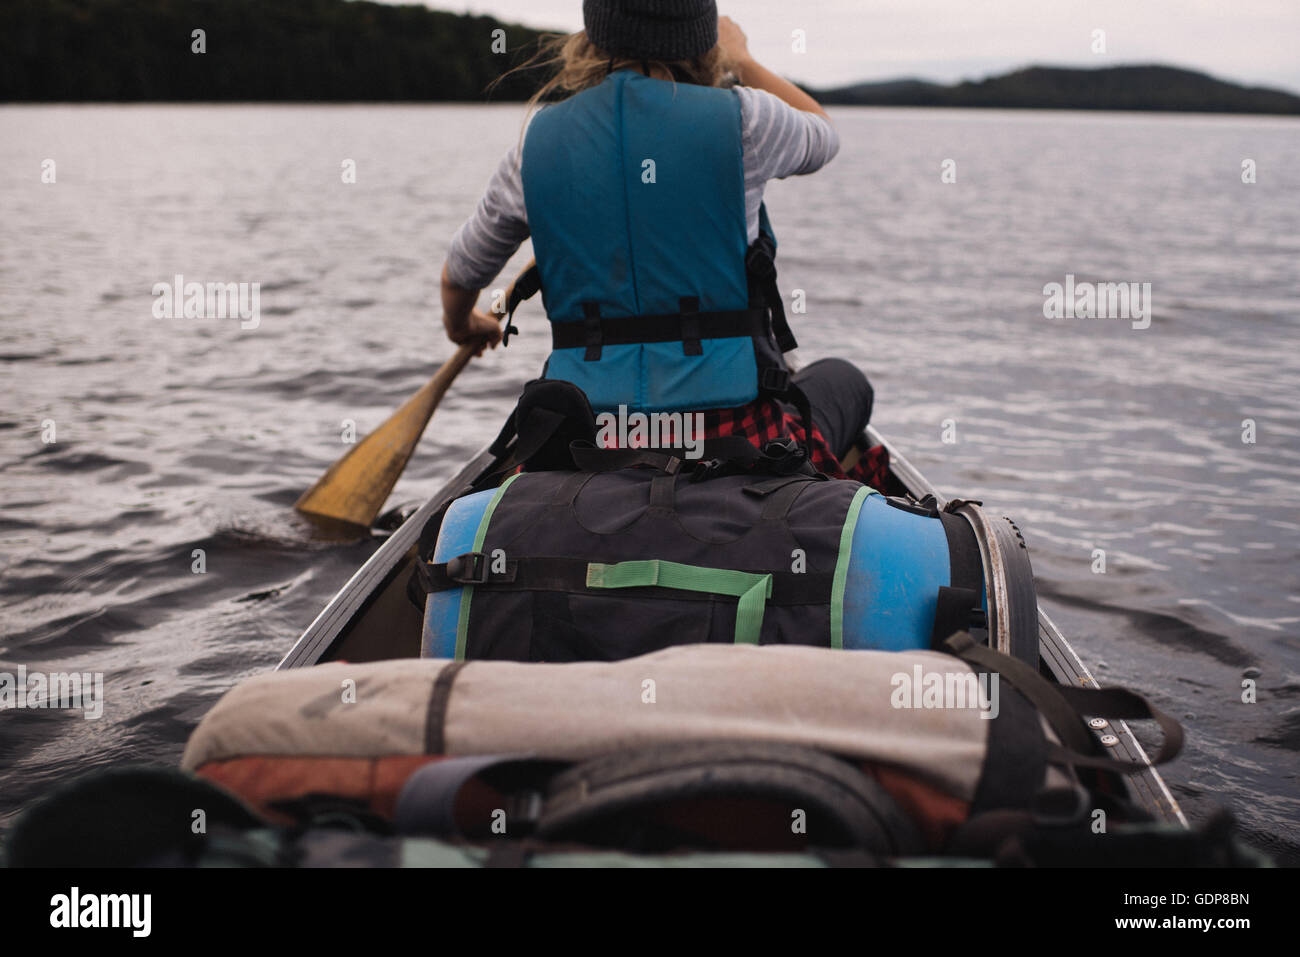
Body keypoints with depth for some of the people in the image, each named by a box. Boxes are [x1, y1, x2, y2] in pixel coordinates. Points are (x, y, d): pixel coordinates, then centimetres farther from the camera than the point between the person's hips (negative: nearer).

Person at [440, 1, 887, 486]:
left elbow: (460, 275, 18)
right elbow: (824, 135, 21)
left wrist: (462, 325, 42)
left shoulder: (538, 142, 2)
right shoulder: (740, 118, -5)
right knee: (842, 380, 31)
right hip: (736, 437, -2)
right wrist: (742, 59, 36)